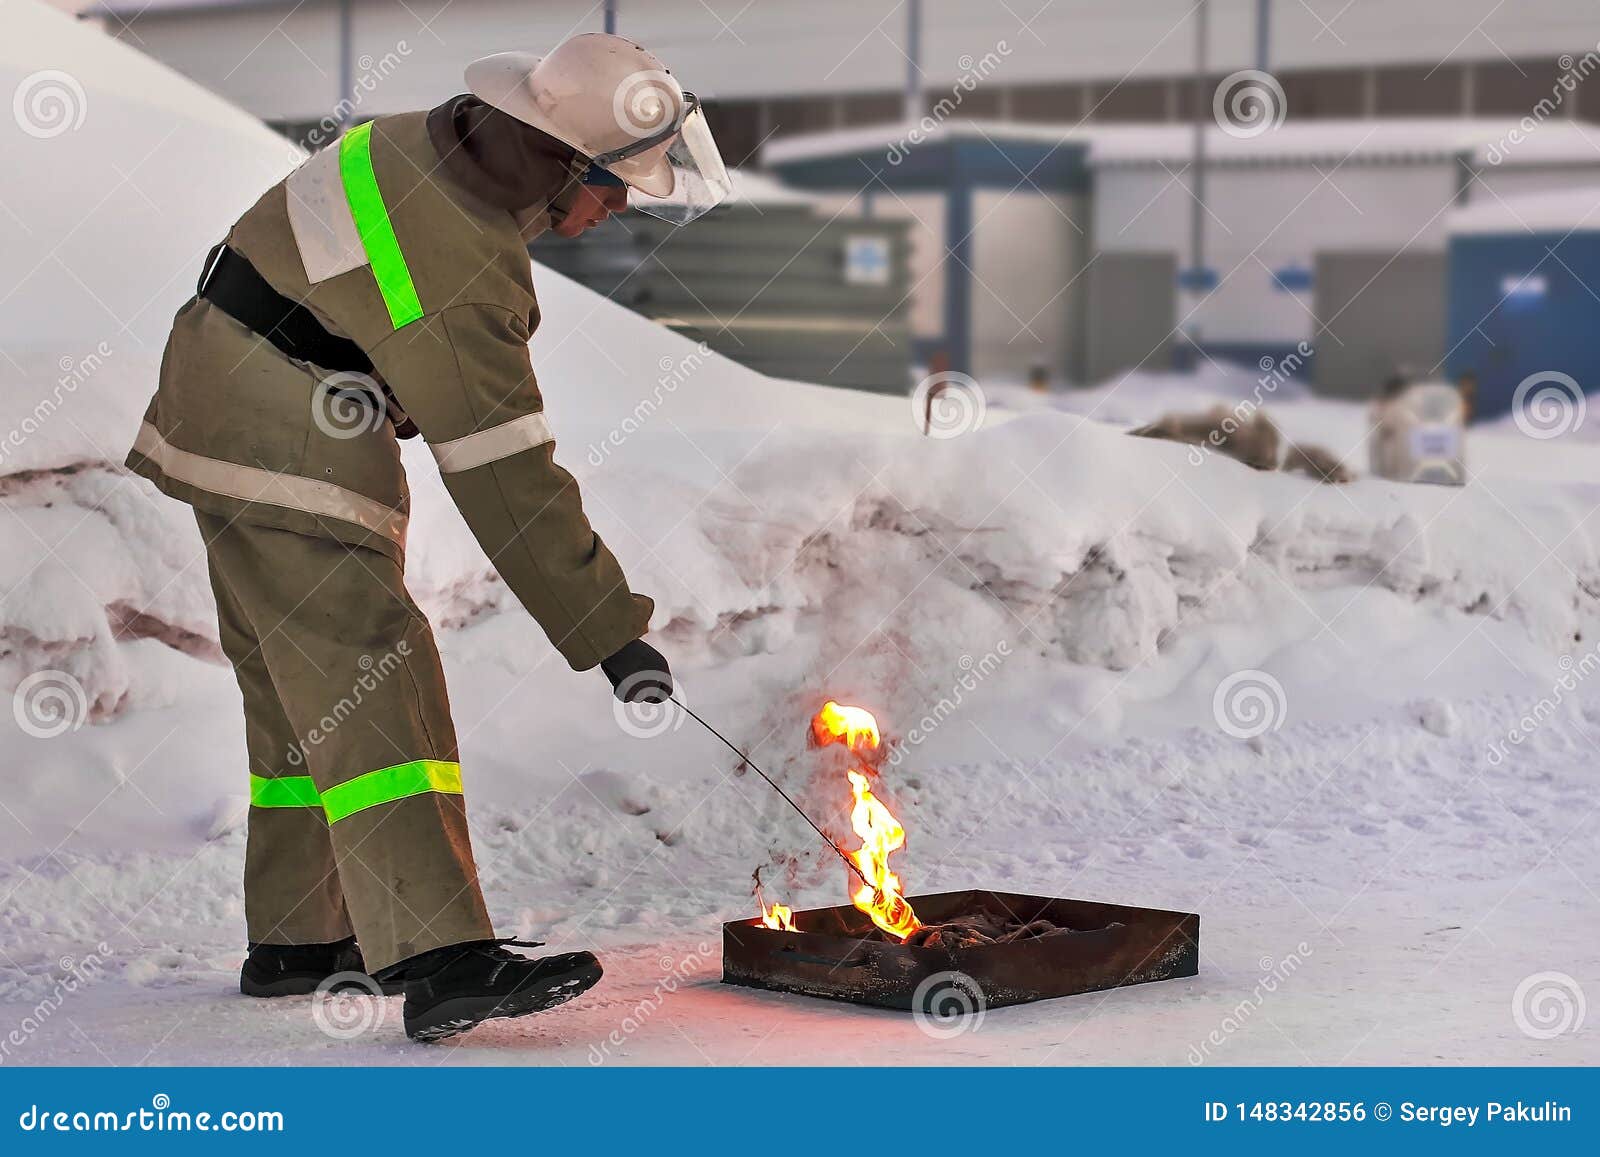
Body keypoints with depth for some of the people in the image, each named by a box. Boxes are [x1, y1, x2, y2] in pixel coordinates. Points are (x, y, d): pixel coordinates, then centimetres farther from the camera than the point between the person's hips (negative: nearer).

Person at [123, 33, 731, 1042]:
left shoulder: (426, 143, 0)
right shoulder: (464, 274, -28)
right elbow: (508, 485, -27)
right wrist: (614, 636, -24)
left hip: (230, 412, 11)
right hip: (288, 461, -11)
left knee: (301, 689, 16)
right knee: (373, 691, -19)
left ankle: (296, 939, 26)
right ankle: (443, 962, -28)